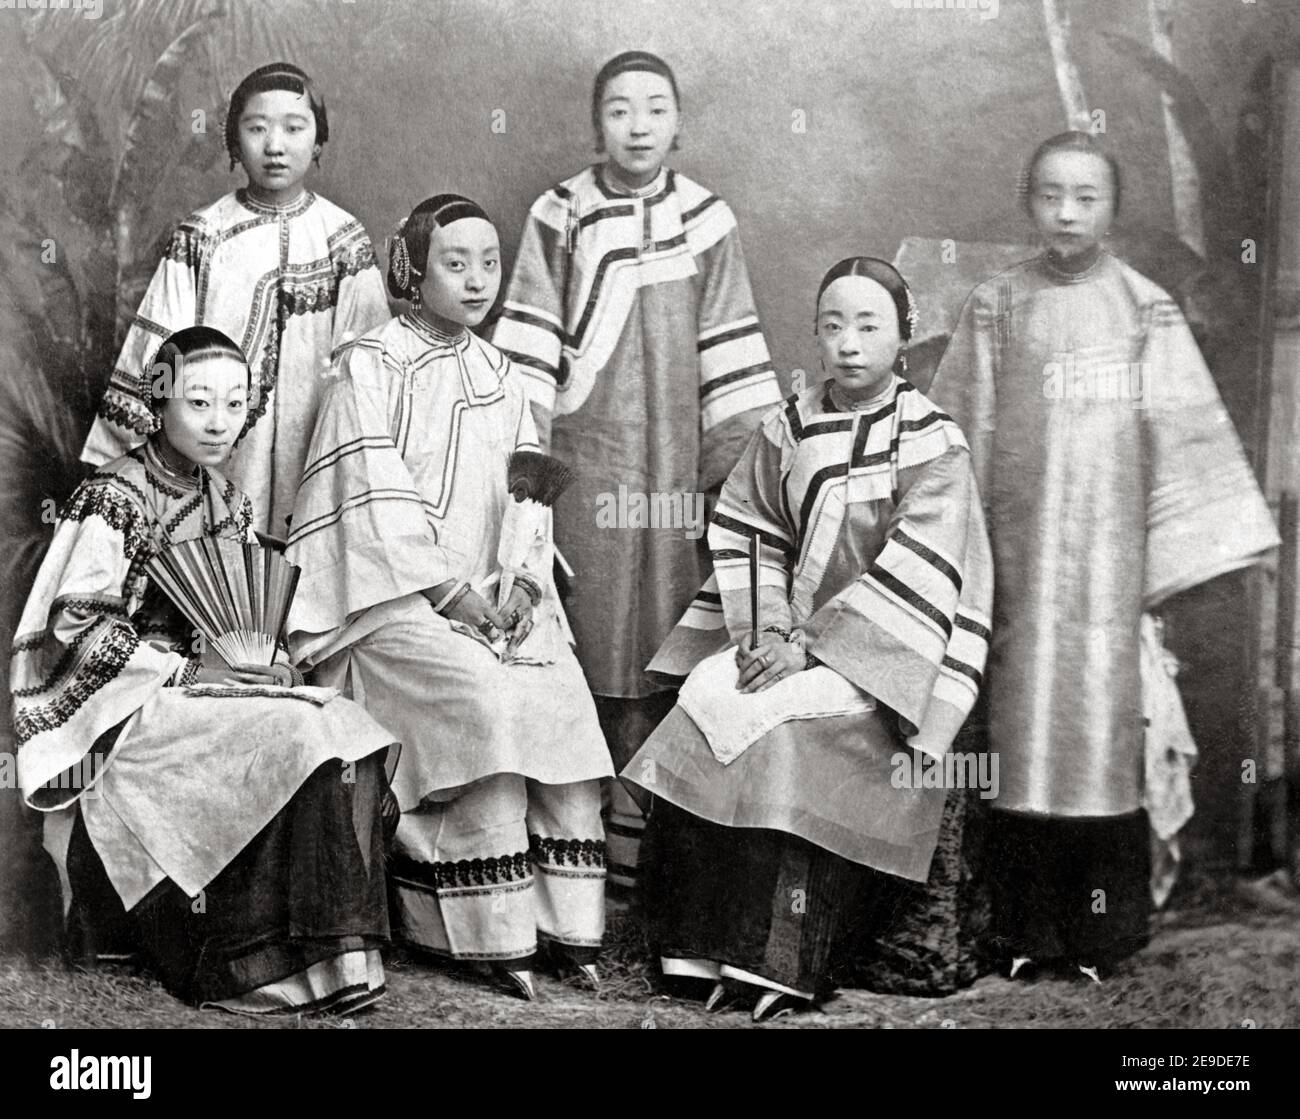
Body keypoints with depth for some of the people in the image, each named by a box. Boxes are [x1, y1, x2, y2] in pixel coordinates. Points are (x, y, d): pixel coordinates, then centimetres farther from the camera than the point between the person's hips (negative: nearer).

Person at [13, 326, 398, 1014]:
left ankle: (334, 953, -17)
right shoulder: (113, 498, -8)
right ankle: (251, 966, -19)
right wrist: (190, 671, -20)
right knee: (285, 741, -28)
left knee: (346, 730, -19)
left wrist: (266, 659, -5)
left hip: (211, 682, 6)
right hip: (119, 705, -6)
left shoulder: (227, 501, 13)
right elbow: (79, 629, -14)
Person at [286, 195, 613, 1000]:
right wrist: (450, 590, -16)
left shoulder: (499, 376, 18)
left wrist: (518, 579, -6)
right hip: (391, 596, -5)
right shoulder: (372, 367, -1)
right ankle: (498, 933, -21)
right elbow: (379, 499, -10)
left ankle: (567, 921, -15)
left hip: (491, 594, 5)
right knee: (480, 692, -30)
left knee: (560, 686, -21)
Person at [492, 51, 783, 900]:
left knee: (664, 656, 2)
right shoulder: (560, 217, 1)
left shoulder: (706, 221, 5)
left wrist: (743, 465, 3)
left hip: (674, 465, 1)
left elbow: (729, 353, 5)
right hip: (584, 465, -1)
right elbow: (529, 345, 0)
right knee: (586, 652, 0)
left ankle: (646, 852, 10)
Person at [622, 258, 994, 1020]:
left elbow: (916, 575, -14)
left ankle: (781, 961, -22)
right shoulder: (789, 428, 10)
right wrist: (763, 625, -8)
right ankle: (705, 942, -19)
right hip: (789, 634, 5)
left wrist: (810, 641, -20)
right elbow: (746, 531, 9)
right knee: (707, 690, -22)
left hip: (882, 650, -5)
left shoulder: (934, 444, -5)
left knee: (775, 715, -29)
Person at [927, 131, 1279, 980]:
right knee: (1024, 711, 3)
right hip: (1022, 539, 1)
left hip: (1108, 543, -1)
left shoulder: (1145, 309, 3)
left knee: (1101, 707, 1)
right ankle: (1028, 925, 12)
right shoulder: (997, 307, 5)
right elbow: (963, 429, 6)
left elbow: (1182, 429, 2)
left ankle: (1102, 927, 11)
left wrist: (1188, 541, -3)